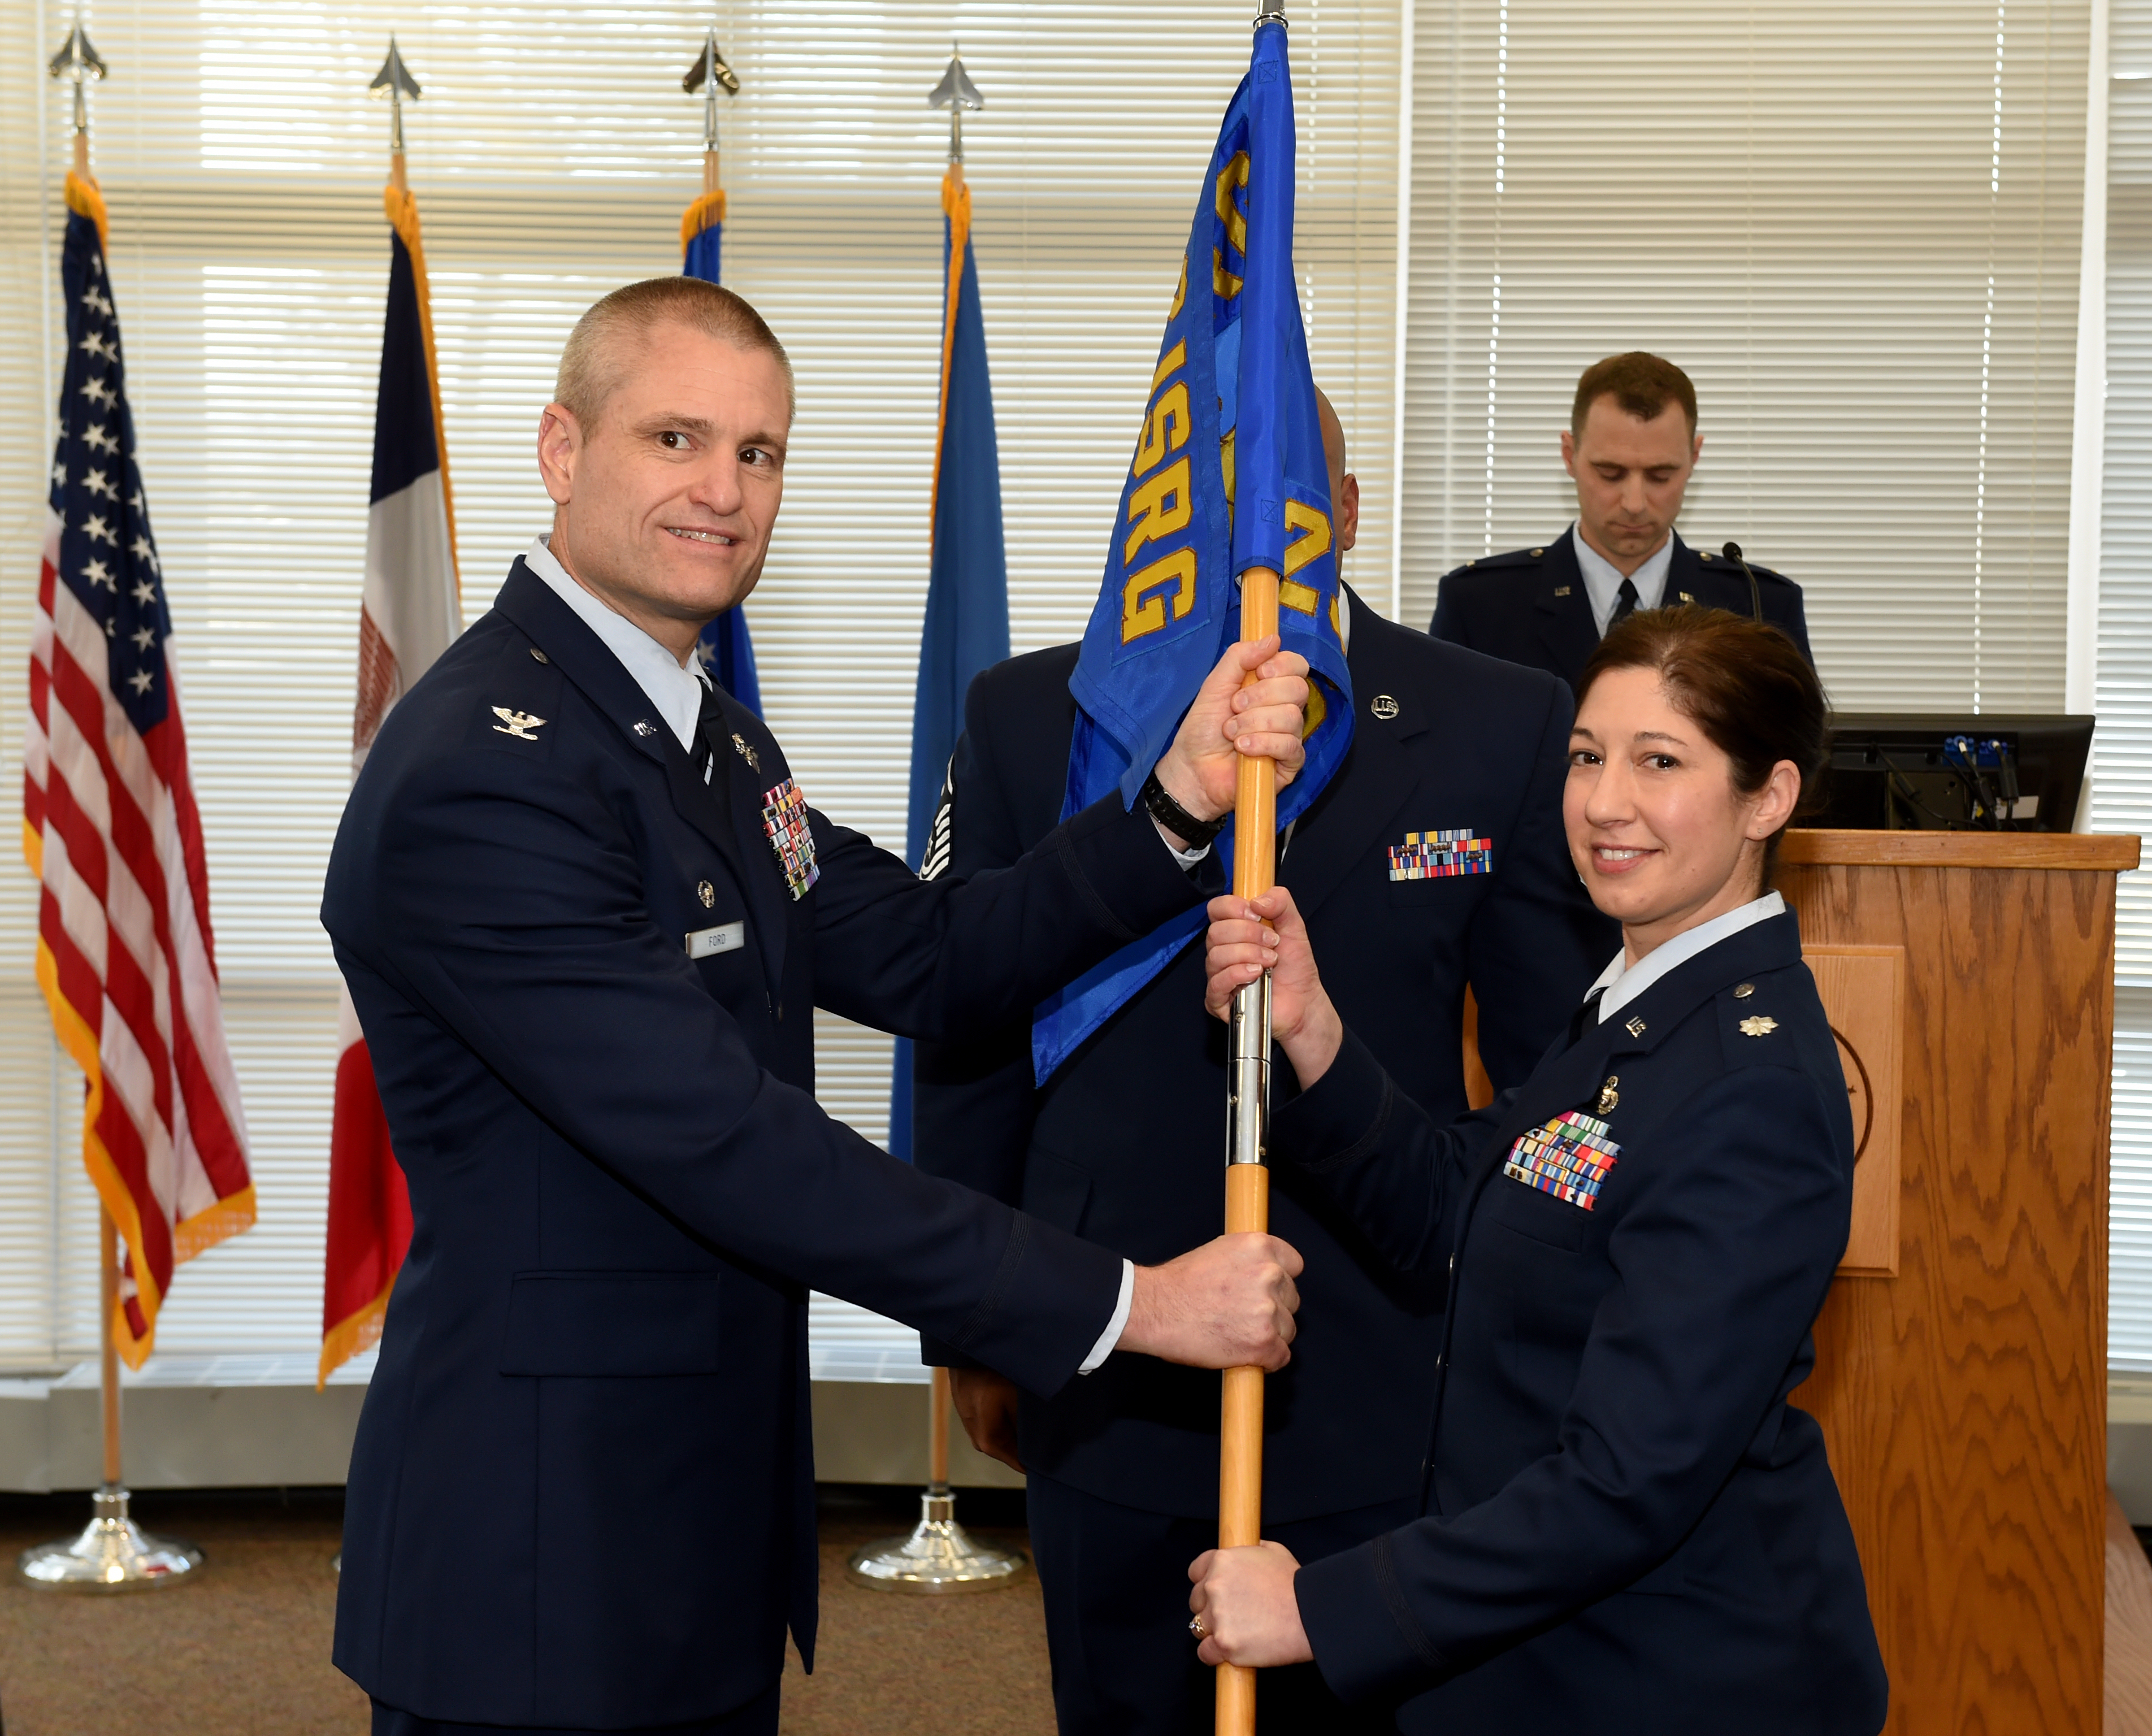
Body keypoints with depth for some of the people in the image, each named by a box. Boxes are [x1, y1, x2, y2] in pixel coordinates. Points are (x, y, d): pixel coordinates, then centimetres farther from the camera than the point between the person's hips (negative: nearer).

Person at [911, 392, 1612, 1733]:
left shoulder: (1507, 732, -3)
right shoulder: (1027, 720, 0)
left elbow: (1559, 1068, 2)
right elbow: (969, 1052, 6)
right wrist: (972, 1329, 9)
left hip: (1391, 1401, -1)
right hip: (1112, 1402, 1)